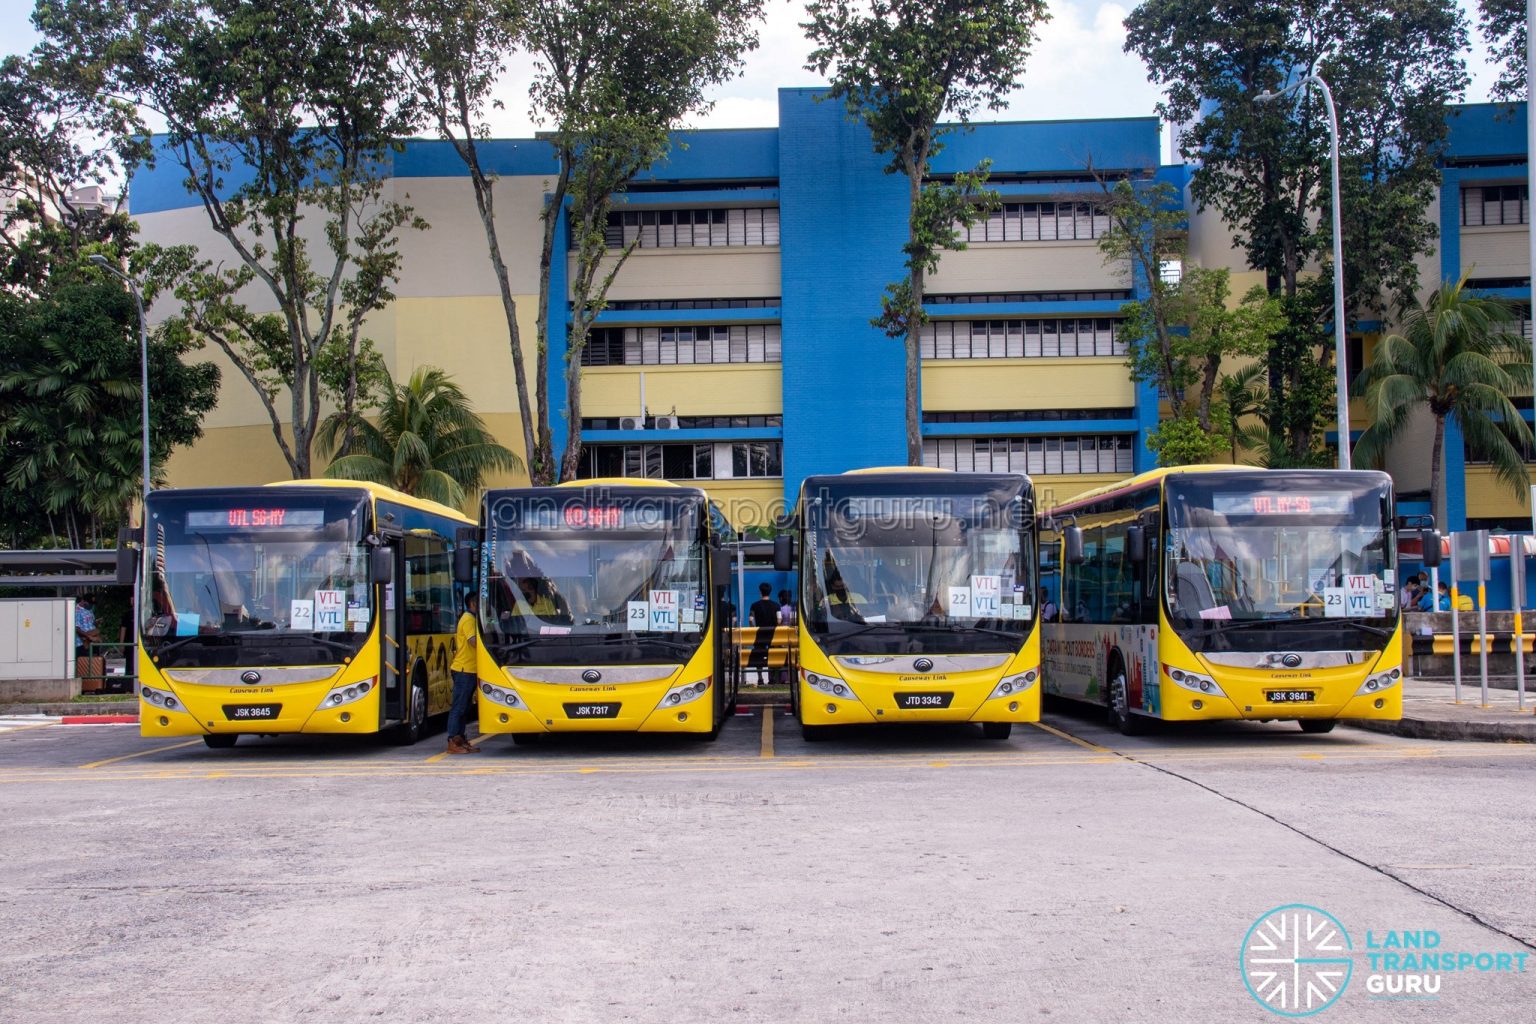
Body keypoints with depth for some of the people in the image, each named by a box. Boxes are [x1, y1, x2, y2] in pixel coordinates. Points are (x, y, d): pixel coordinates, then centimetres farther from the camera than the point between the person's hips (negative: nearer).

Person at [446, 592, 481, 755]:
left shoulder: (471, 618, 19)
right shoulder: (469, 619, -12)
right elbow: (474, 641, -25)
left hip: (468, 669, 10)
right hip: (464, 669, -10)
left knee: (464, 707, 12)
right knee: (459, 706, -8)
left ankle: (460, 739, 16)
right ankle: (453, 742, -7)